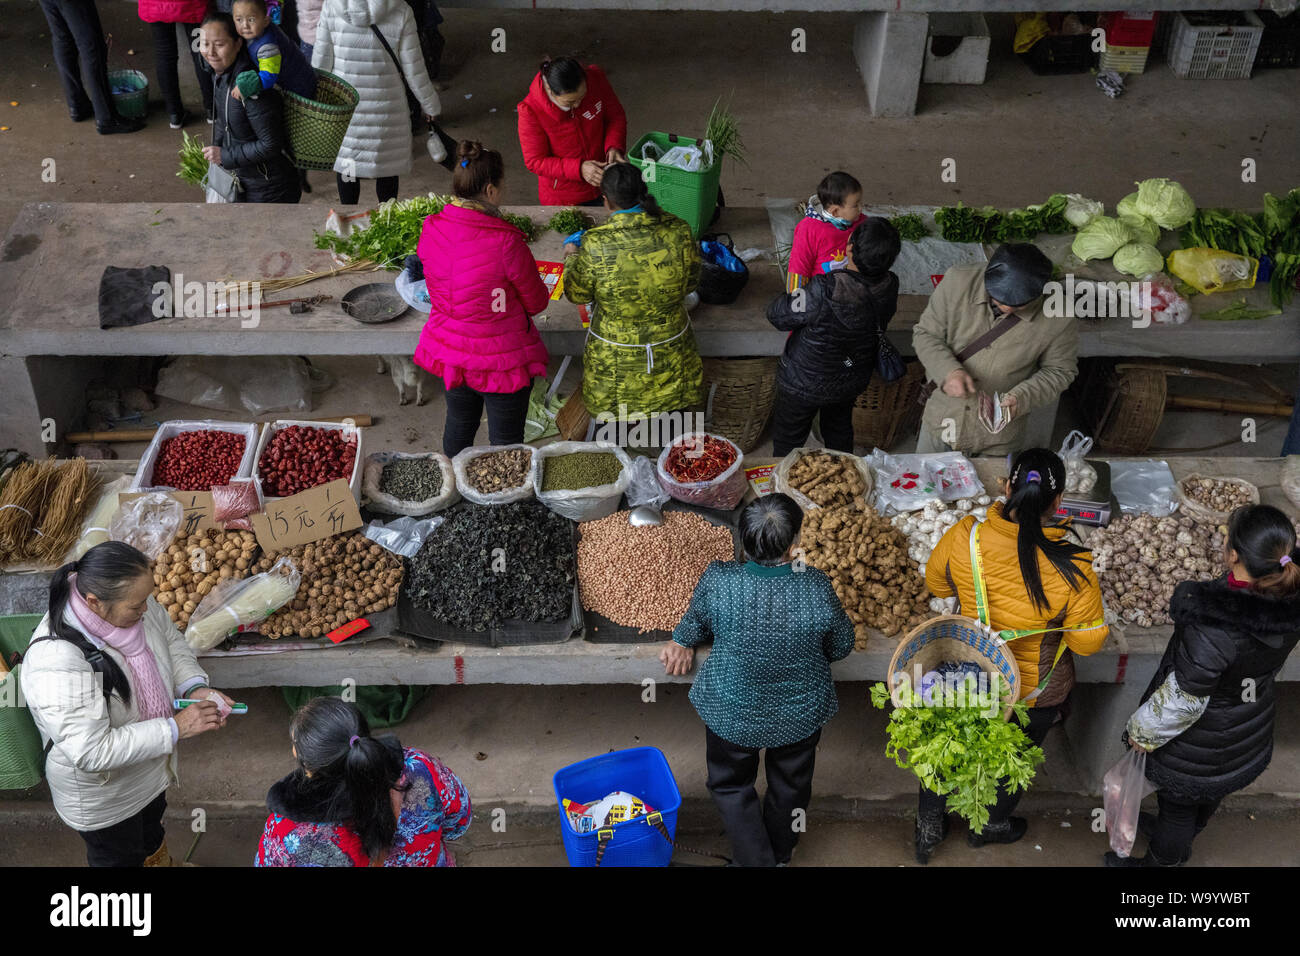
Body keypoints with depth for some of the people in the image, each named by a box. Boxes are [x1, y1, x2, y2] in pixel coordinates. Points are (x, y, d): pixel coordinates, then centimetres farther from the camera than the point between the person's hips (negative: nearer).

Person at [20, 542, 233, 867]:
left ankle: (159, 862, 65)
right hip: (102, 796, -7)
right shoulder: (56, 663, -42)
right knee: (121, 856, 24)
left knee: (151, 826, 36)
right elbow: (92, 752, -39)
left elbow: (171, 641, -1)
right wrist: (175, 729, -36)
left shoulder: (131, 602, -21)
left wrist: (195, 687, -18)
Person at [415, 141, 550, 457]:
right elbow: (537, 303, -13)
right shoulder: (505, 243, -28)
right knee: (505, 440, 12)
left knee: (459, 422, 27)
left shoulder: (431, 229, -11)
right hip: (501, 356, -6)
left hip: (450, 351, 6)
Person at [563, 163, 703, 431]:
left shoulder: (595, 243, -22)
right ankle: (671, 407, 11)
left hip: (616, 354, -2)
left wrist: (571, 257, 13)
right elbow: (689, 285, 0)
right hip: (671, 346, 2)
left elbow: (577, 294, -5)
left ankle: (625, 412, 7)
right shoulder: (678, 231, -15)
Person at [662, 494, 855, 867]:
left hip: (732, 712, -1)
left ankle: (756, 859, 30)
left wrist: (682, 642, 18)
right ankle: (780, 854, 52)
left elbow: (695, 625, -5)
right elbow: (841, 647, -10)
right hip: (801, 711, 2)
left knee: (731, 784, 26)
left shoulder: (717, 581, -28)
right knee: (790, 785, 29)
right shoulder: (817, 588, -29)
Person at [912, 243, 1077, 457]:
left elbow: (1060, 371, -5)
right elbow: (925, 333, -9)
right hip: (941, 422, 2)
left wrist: (1023, 398, -23)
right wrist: (948, 371, -27)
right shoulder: (958, 282, -20)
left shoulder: (1058, 320, -22)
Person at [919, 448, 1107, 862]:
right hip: (1035, 690, -1)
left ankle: (929, 828, 46)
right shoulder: (1072, 568, -33)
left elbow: (935, 584, -4)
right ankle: (991, 824, 54)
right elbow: (1088, 642, -18)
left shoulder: (963, 537, -26)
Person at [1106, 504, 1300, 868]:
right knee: (1209, 794, 33)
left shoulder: (1214, 627, -43)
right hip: (1250, 728, 7)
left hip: (1202, 741, -6)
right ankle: (1181, 837, 62)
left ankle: (1163, 859, 50)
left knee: (1178, 800, 23)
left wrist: (1142, 732, -12)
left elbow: (1182, 700, -30)